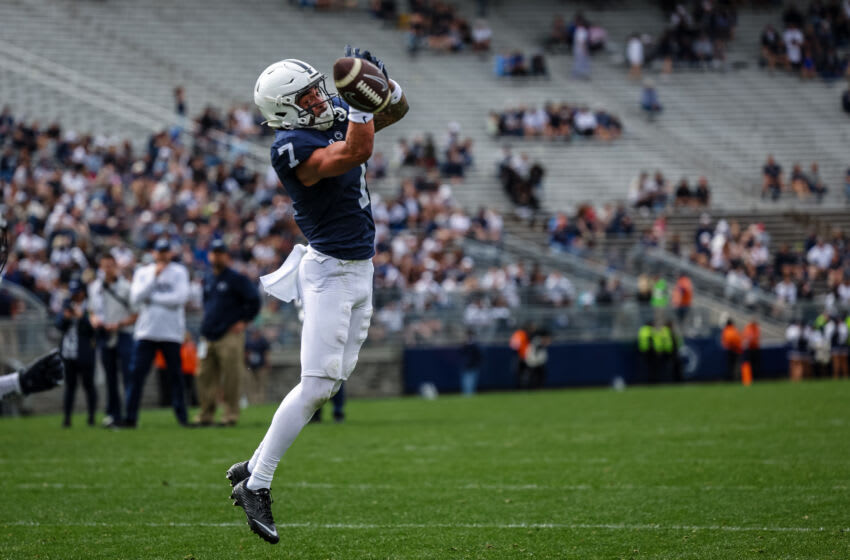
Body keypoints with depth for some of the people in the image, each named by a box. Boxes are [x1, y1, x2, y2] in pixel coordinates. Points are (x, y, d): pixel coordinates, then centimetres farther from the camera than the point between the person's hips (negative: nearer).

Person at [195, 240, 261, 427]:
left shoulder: (237, 278, -4)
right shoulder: (207, 280, 17)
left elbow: (254, 300, -6)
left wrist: (243, 321, -9)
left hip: (229, 334, -7)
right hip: (208, 336, 7)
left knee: (231, 378, -8)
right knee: (205, 376, 5)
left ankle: (231, 415, -6)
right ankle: (205, 416, 10)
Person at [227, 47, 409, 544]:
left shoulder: (336, 115, 6)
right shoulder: (291, 146, -19)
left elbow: (396, 110, 15)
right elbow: (355, 154, -29)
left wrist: (382, 82, -5)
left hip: (360, 270, 8)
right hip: (329, 271, -8)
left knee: (331, 383, 7)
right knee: (317, 385, -13)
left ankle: (253, 469, 15)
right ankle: (256, 486, -5)